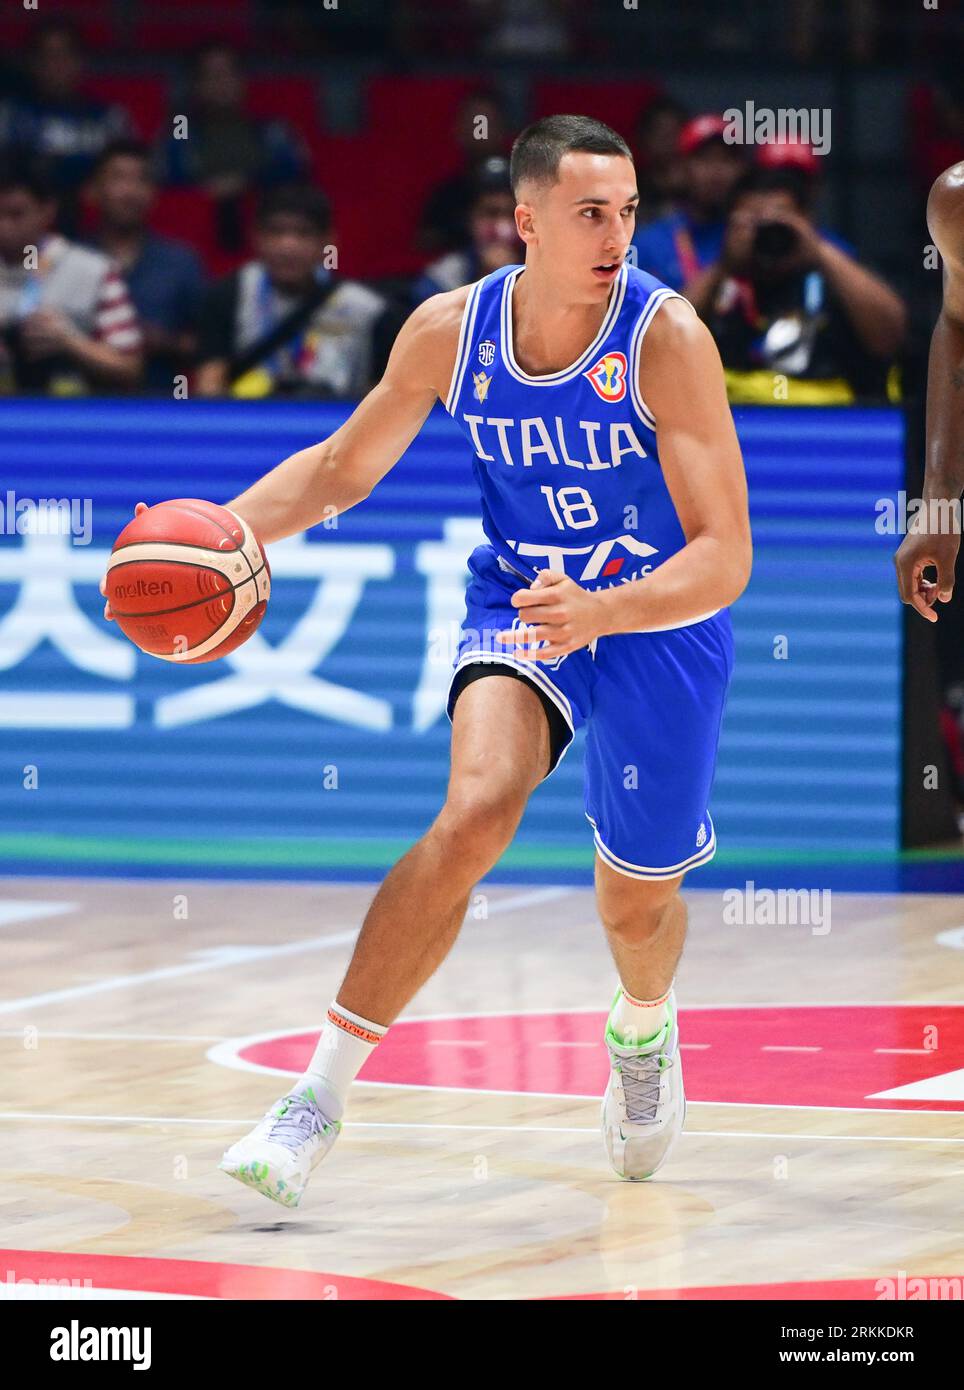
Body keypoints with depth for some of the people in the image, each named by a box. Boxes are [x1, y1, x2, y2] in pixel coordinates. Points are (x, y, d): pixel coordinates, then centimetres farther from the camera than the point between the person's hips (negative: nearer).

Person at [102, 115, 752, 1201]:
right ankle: (320, 1093, -24)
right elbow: (342, 466, 4)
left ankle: (642, 1028, 52)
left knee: (637, 896, 12)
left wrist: (598, 613, -43)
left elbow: (724, 560, -26)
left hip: (662, 623, -1)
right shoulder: (450, 332, -13)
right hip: (519, 603, 1)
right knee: (475, 813, -27)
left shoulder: (666, 339, -24)